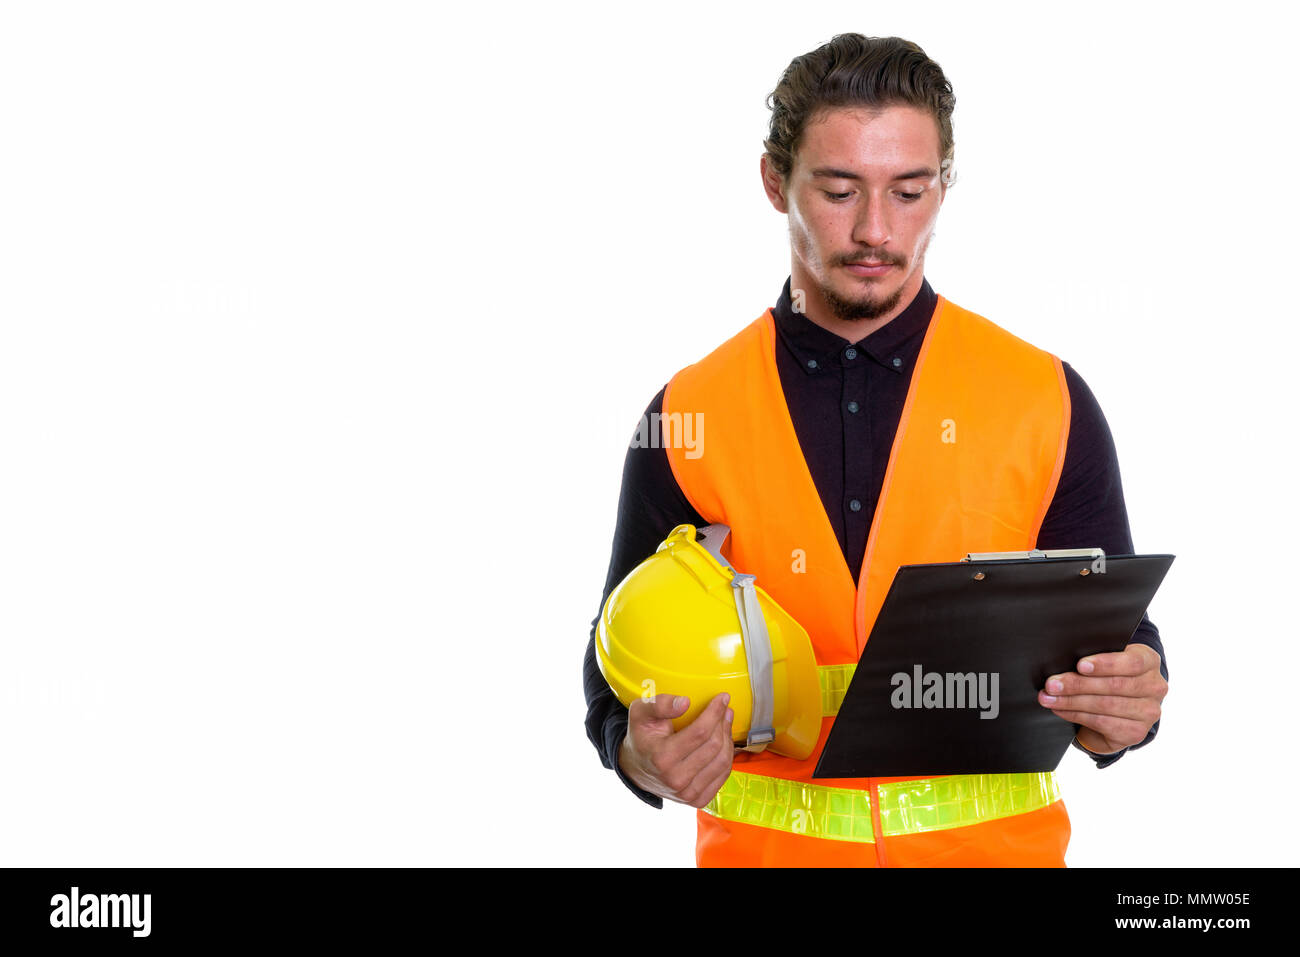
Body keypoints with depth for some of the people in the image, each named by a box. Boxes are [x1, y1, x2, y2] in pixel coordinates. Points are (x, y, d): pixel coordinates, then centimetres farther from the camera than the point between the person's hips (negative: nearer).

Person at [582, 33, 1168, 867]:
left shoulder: (1048, 403, -4)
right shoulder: (687, 418, -3)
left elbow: (1115, 634, 2)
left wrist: (1118, 710, -21)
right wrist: (639, 751, -18)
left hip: (998, 844, 0)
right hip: (763, 844, 0)